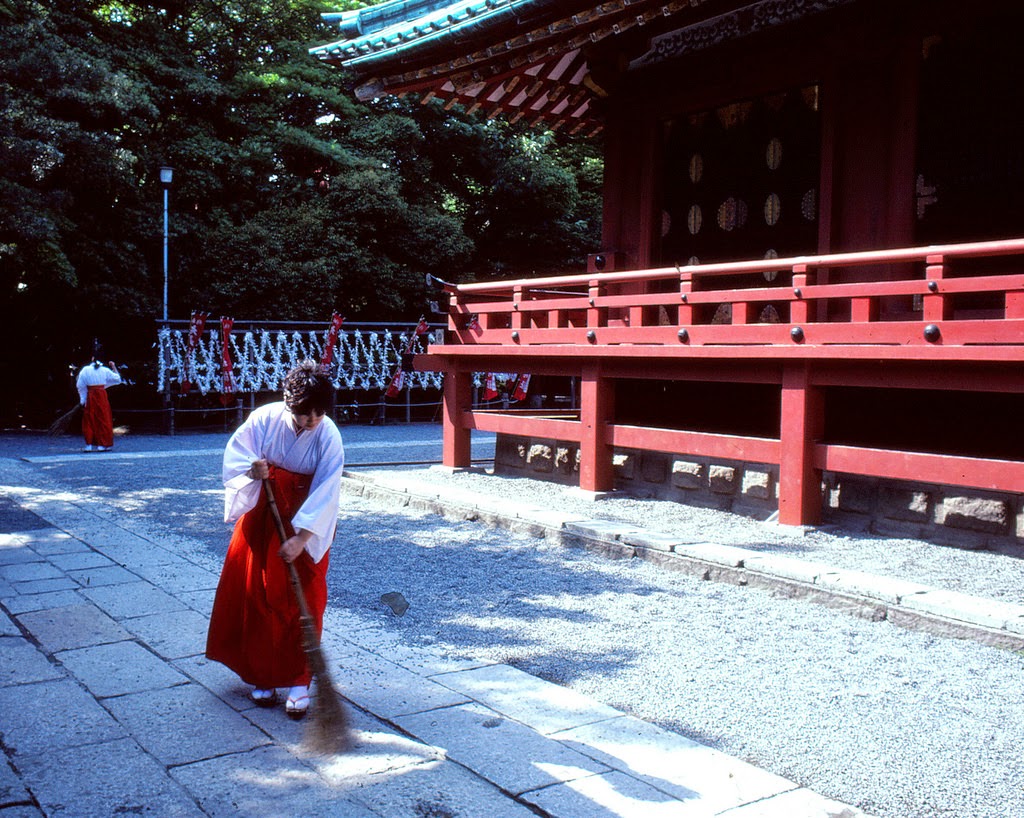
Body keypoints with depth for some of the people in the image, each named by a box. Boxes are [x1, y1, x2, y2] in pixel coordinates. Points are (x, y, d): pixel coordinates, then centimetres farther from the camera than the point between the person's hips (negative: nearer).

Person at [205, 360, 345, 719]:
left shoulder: (328, 436, -17)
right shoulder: (265, 418, -13)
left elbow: (325, 492, -19)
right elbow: (234, 456, -4)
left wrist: (301, 538, -24)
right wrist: (253, 471, -26)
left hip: (306, 525, -2)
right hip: (261, 517, 2)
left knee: (301, 602, 0)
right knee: (258, 599, 7)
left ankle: (298, 682, 11)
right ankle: (262, 677, 22)